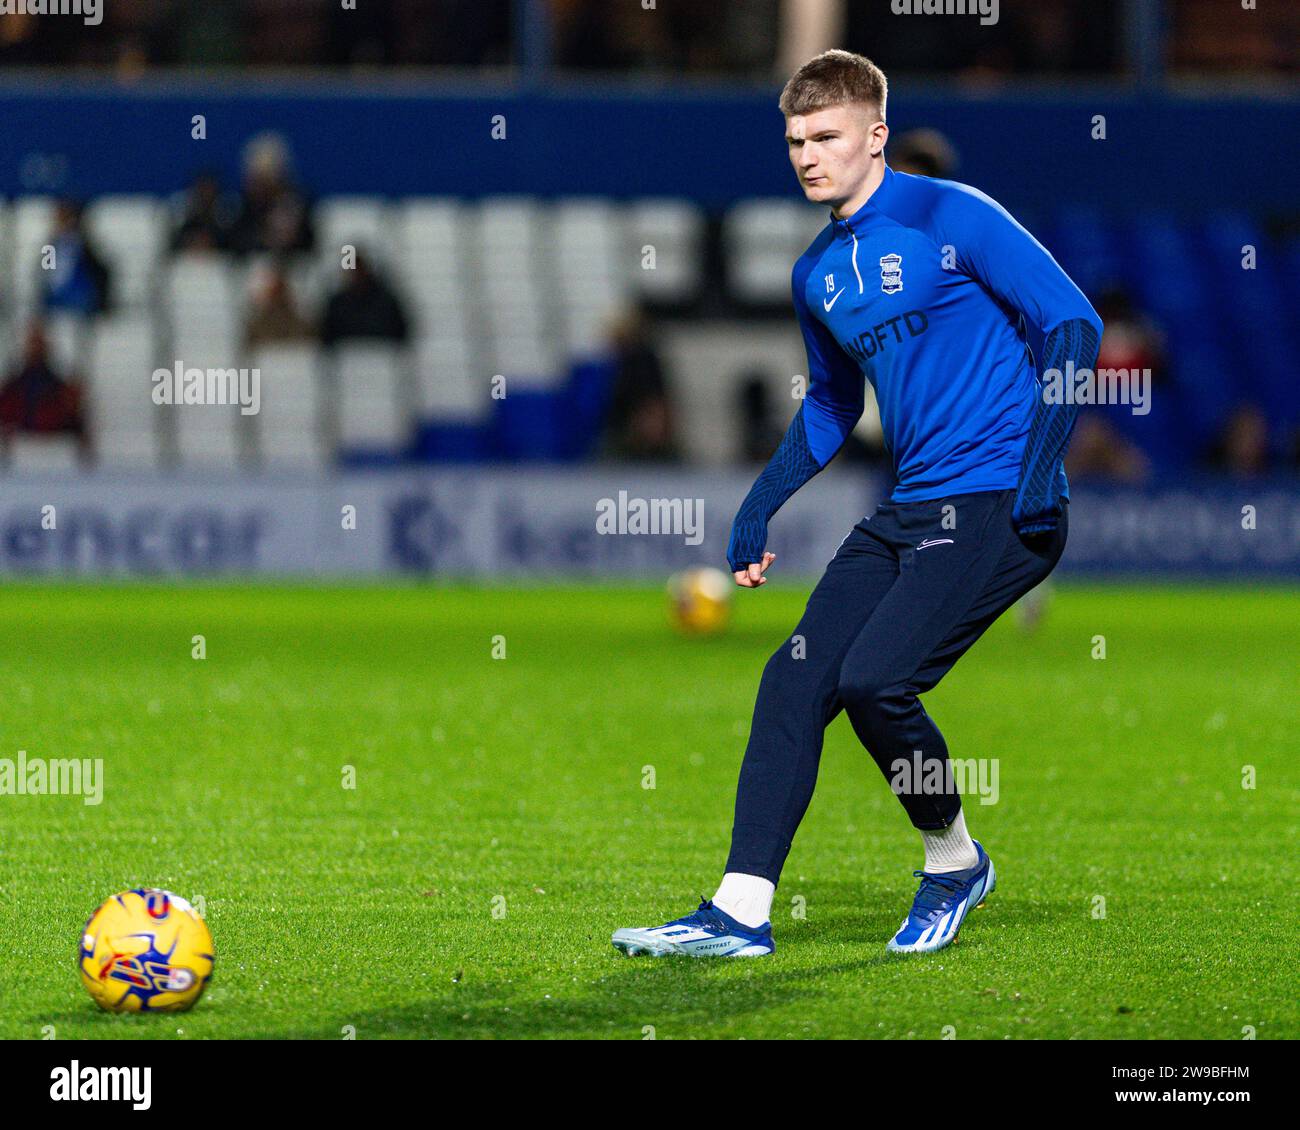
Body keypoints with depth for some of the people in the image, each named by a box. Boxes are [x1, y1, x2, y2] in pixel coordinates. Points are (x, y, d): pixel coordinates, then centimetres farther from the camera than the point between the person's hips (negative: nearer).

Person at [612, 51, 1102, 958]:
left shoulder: (950, 218, -8)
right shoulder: (818, 273, 15)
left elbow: (1073, 324, -10)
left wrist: (1040, 467, -18)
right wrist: (760, 507, 21)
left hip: (997, 507, -8)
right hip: (908, 511, 8)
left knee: (873, 679, -20)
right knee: (795, 677, -4)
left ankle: (954, 863, 5)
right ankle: (742, 911, -3)